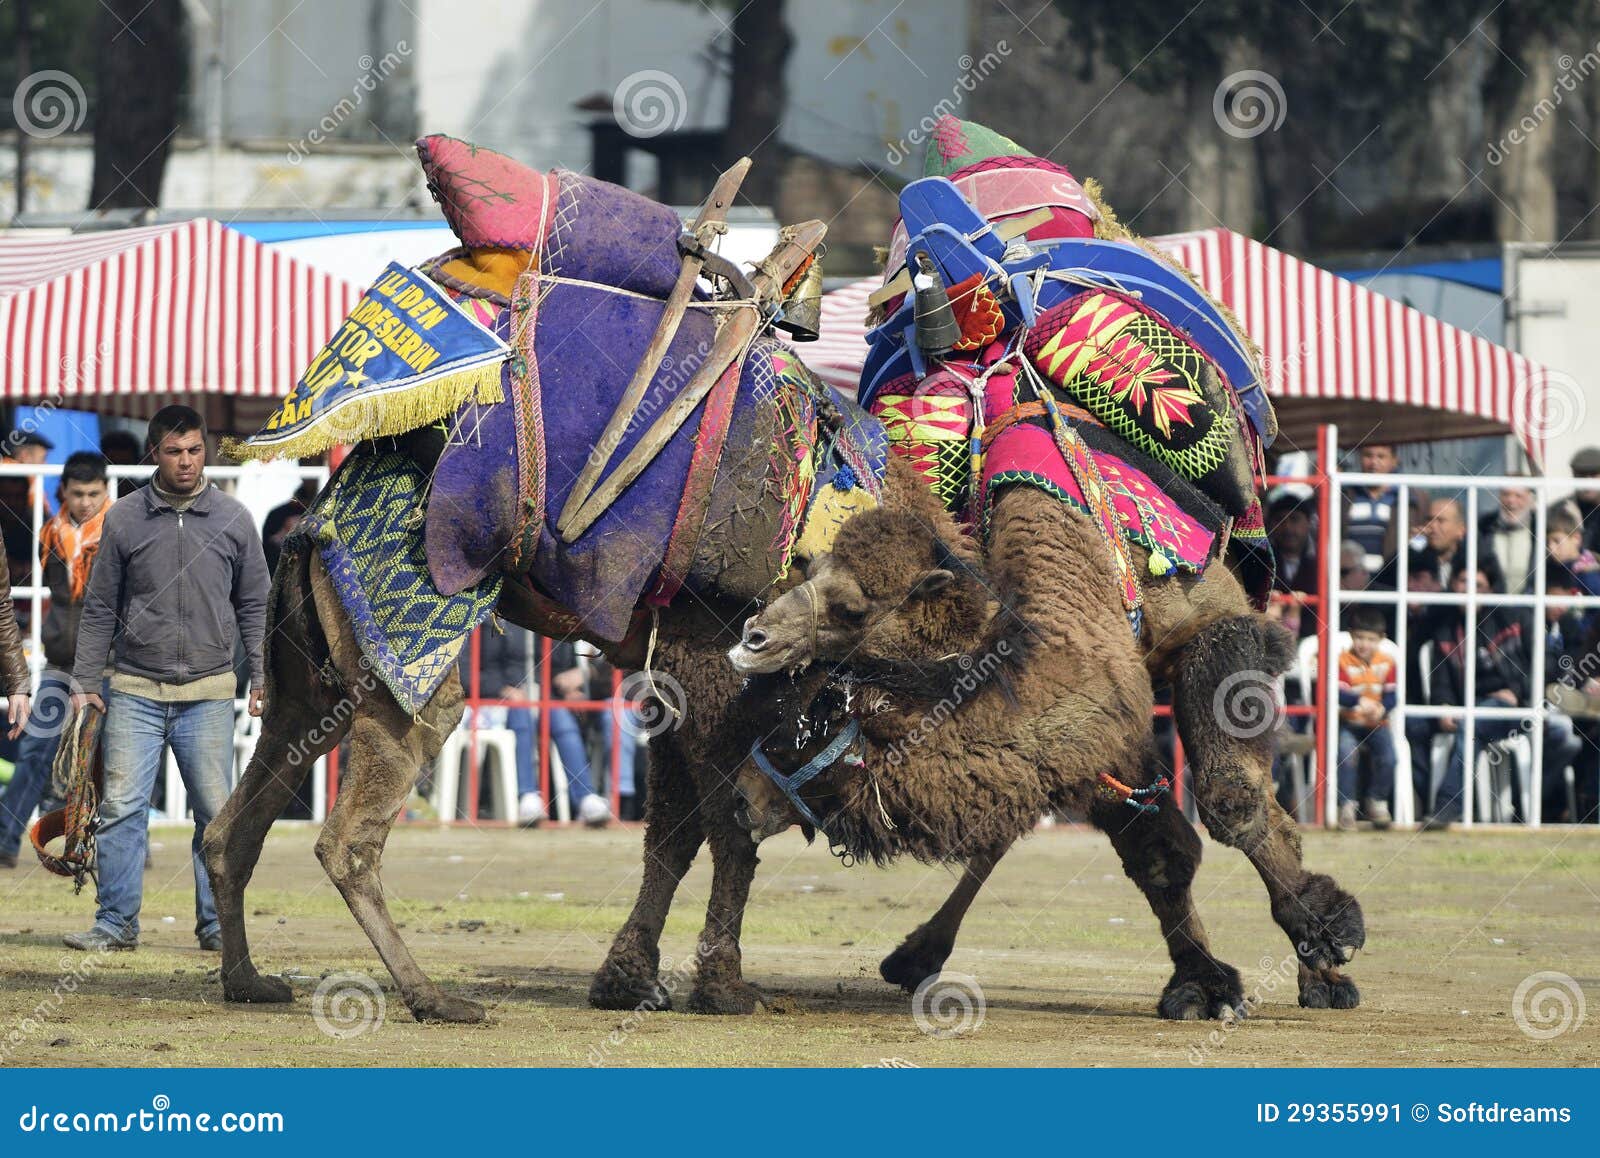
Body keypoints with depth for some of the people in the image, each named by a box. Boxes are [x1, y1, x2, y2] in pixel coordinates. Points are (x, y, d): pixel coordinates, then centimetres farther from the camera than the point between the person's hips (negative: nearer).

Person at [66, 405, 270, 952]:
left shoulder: (233, 519, 5)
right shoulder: (124, 519, 3)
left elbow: (253, 605, 12)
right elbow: (99, 610, 8)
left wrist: (262, 677, 6)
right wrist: (85, 682, 4)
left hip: (208, 695, 0)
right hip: (135, 691, 0)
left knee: (215, 812, 1)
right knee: (122, 807, -5)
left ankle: (217, 924, 8)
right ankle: (116, 923, 0)